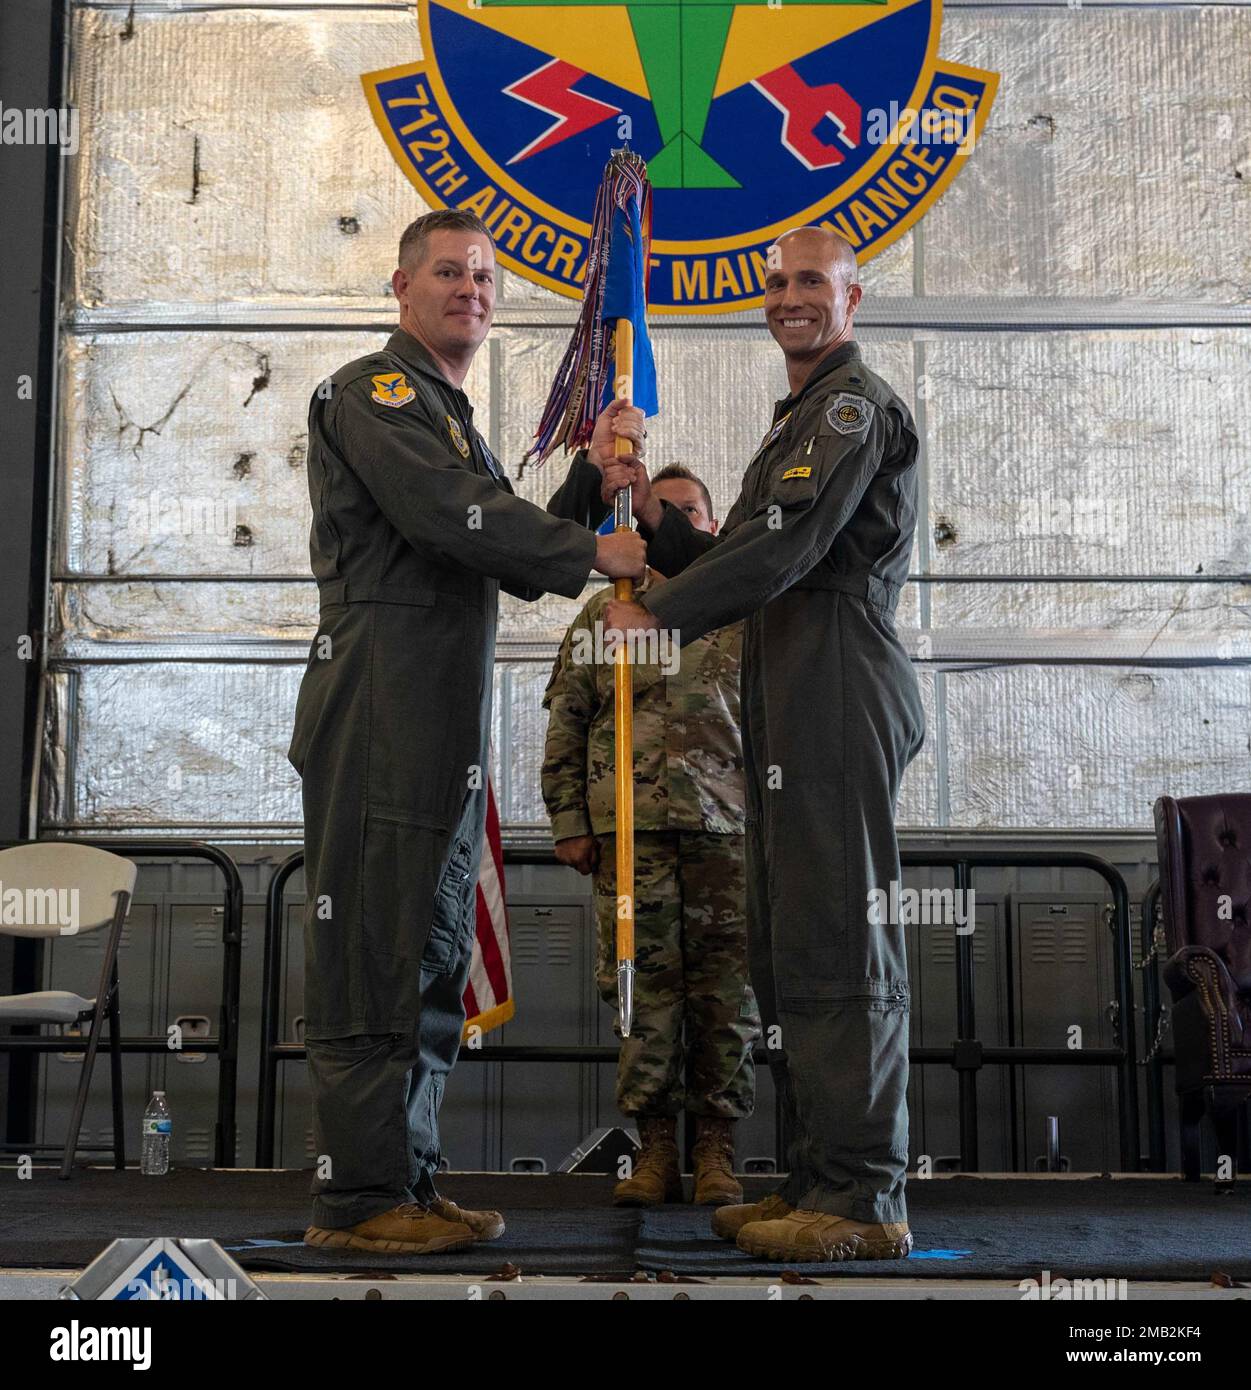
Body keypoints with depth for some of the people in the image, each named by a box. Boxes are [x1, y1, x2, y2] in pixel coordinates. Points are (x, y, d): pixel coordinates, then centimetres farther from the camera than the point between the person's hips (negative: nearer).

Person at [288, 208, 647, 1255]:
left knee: (435, 957, 10)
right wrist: (593, 551, -10)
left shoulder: (454, 418, 28)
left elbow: (519, 567, 23)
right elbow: (448, 516, -17)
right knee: (372, 953, -8)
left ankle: (410, 1183, 17)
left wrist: (592, 473, 10)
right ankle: (359, 1196, -3)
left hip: (449, 724, 10)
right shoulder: (375, 391, -2)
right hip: (381, 707, -10)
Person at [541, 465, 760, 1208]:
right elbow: (566, 722, 11)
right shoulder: (603, 613, 13)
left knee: (727, 992, 0)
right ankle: (657, 1146, 10)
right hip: (631, 826, 0)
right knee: (646, 986, 1)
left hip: (727, 826, 0)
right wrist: (570, 822, 4)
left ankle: (717, 1149, 9)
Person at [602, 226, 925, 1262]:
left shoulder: (856, 402, -4)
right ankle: (817, 1180, 17)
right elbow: (744, 560, 24)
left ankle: (864, 1199, -8)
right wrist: (653, 517, 9)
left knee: (837, 944, -11)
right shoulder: (802, 418, 29)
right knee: (789, 948, 10)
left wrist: (658, 619, -12)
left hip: (839, 692, -11)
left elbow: (786, 545, -17)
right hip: (796, 709, 11)